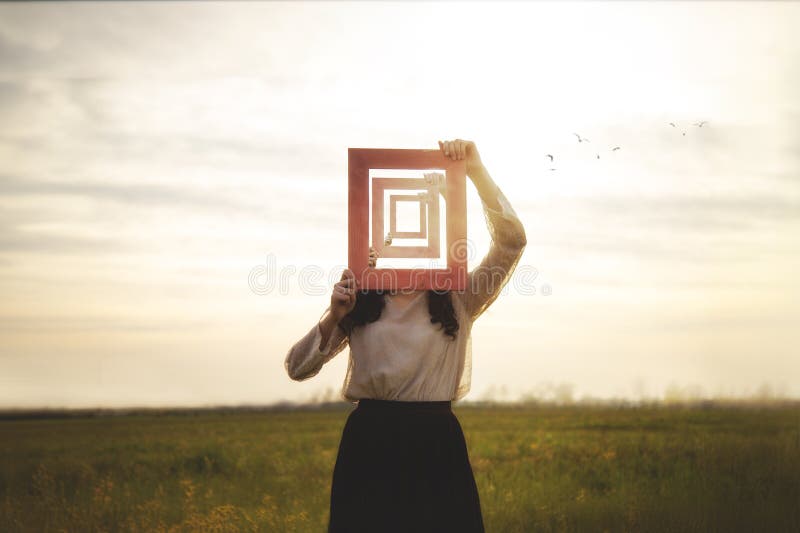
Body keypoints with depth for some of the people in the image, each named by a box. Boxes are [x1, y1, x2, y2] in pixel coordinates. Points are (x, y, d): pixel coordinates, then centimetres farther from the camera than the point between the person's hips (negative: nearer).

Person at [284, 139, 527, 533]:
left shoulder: (458, 300, 6)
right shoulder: (361, 303, 10)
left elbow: (511, 241, -7)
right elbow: (297, 368, 6)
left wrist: (476, 171, -11)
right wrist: (335, 316, -9)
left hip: (436, 443, -1)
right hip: (369, 442, 1)